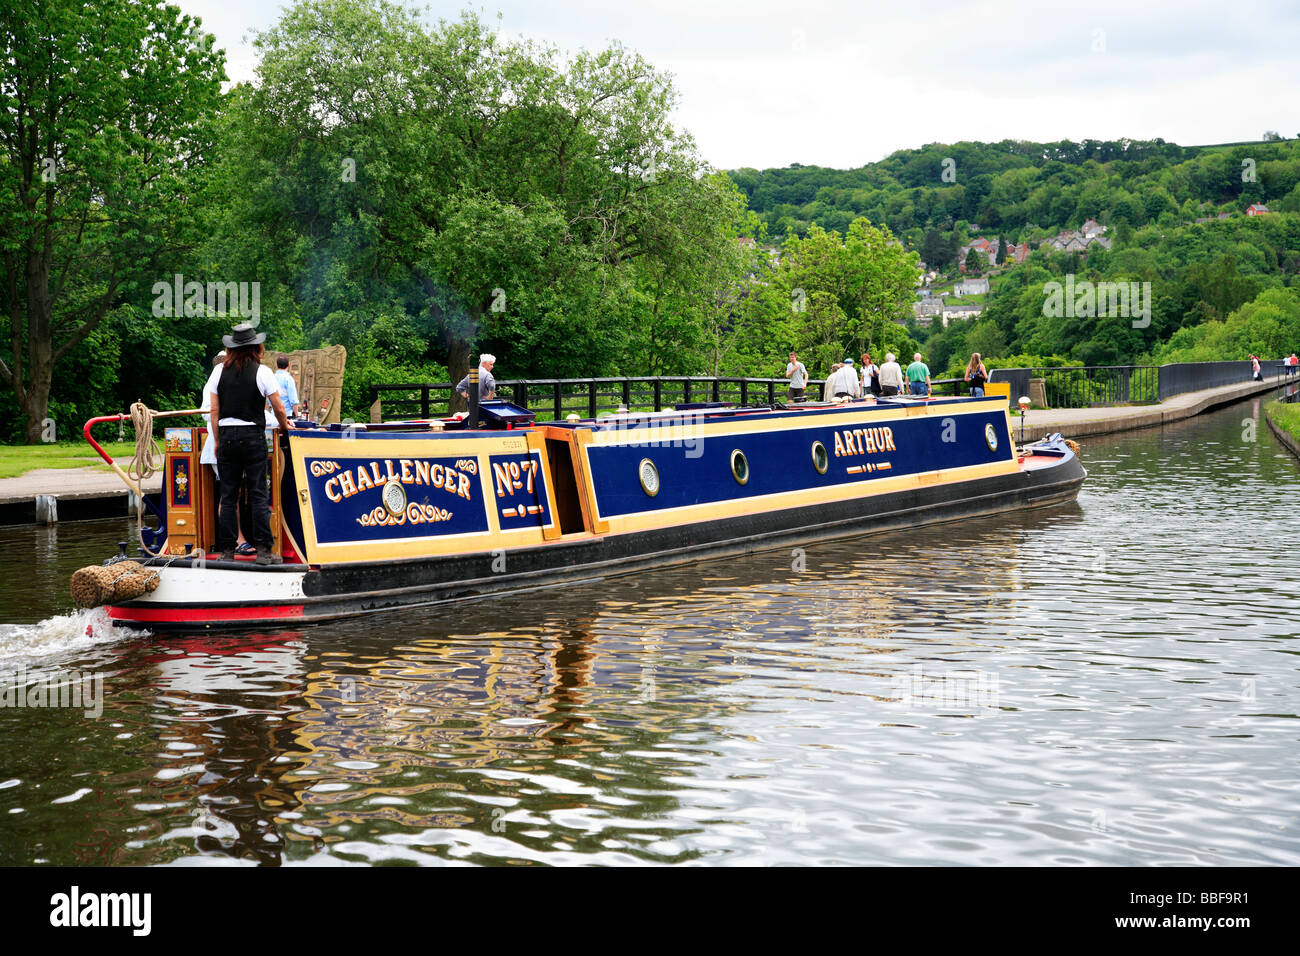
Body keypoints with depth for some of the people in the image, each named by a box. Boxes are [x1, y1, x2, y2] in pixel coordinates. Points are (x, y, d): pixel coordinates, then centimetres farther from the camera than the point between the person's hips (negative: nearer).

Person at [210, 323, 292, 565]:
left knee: (228, 496, 6)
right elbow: (279, 408, -1)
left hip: (226, 436, 3)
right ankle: (263, 551, -4)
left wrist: (217, 442, 14)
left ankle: (227, 551, 6)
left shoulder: (221, 371, 6)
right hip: (252, 435, -3)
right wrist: (284, 426, 18)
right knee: (258, 495, -1)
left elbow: (214, 411, 7)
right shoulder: (261, 371, -3)